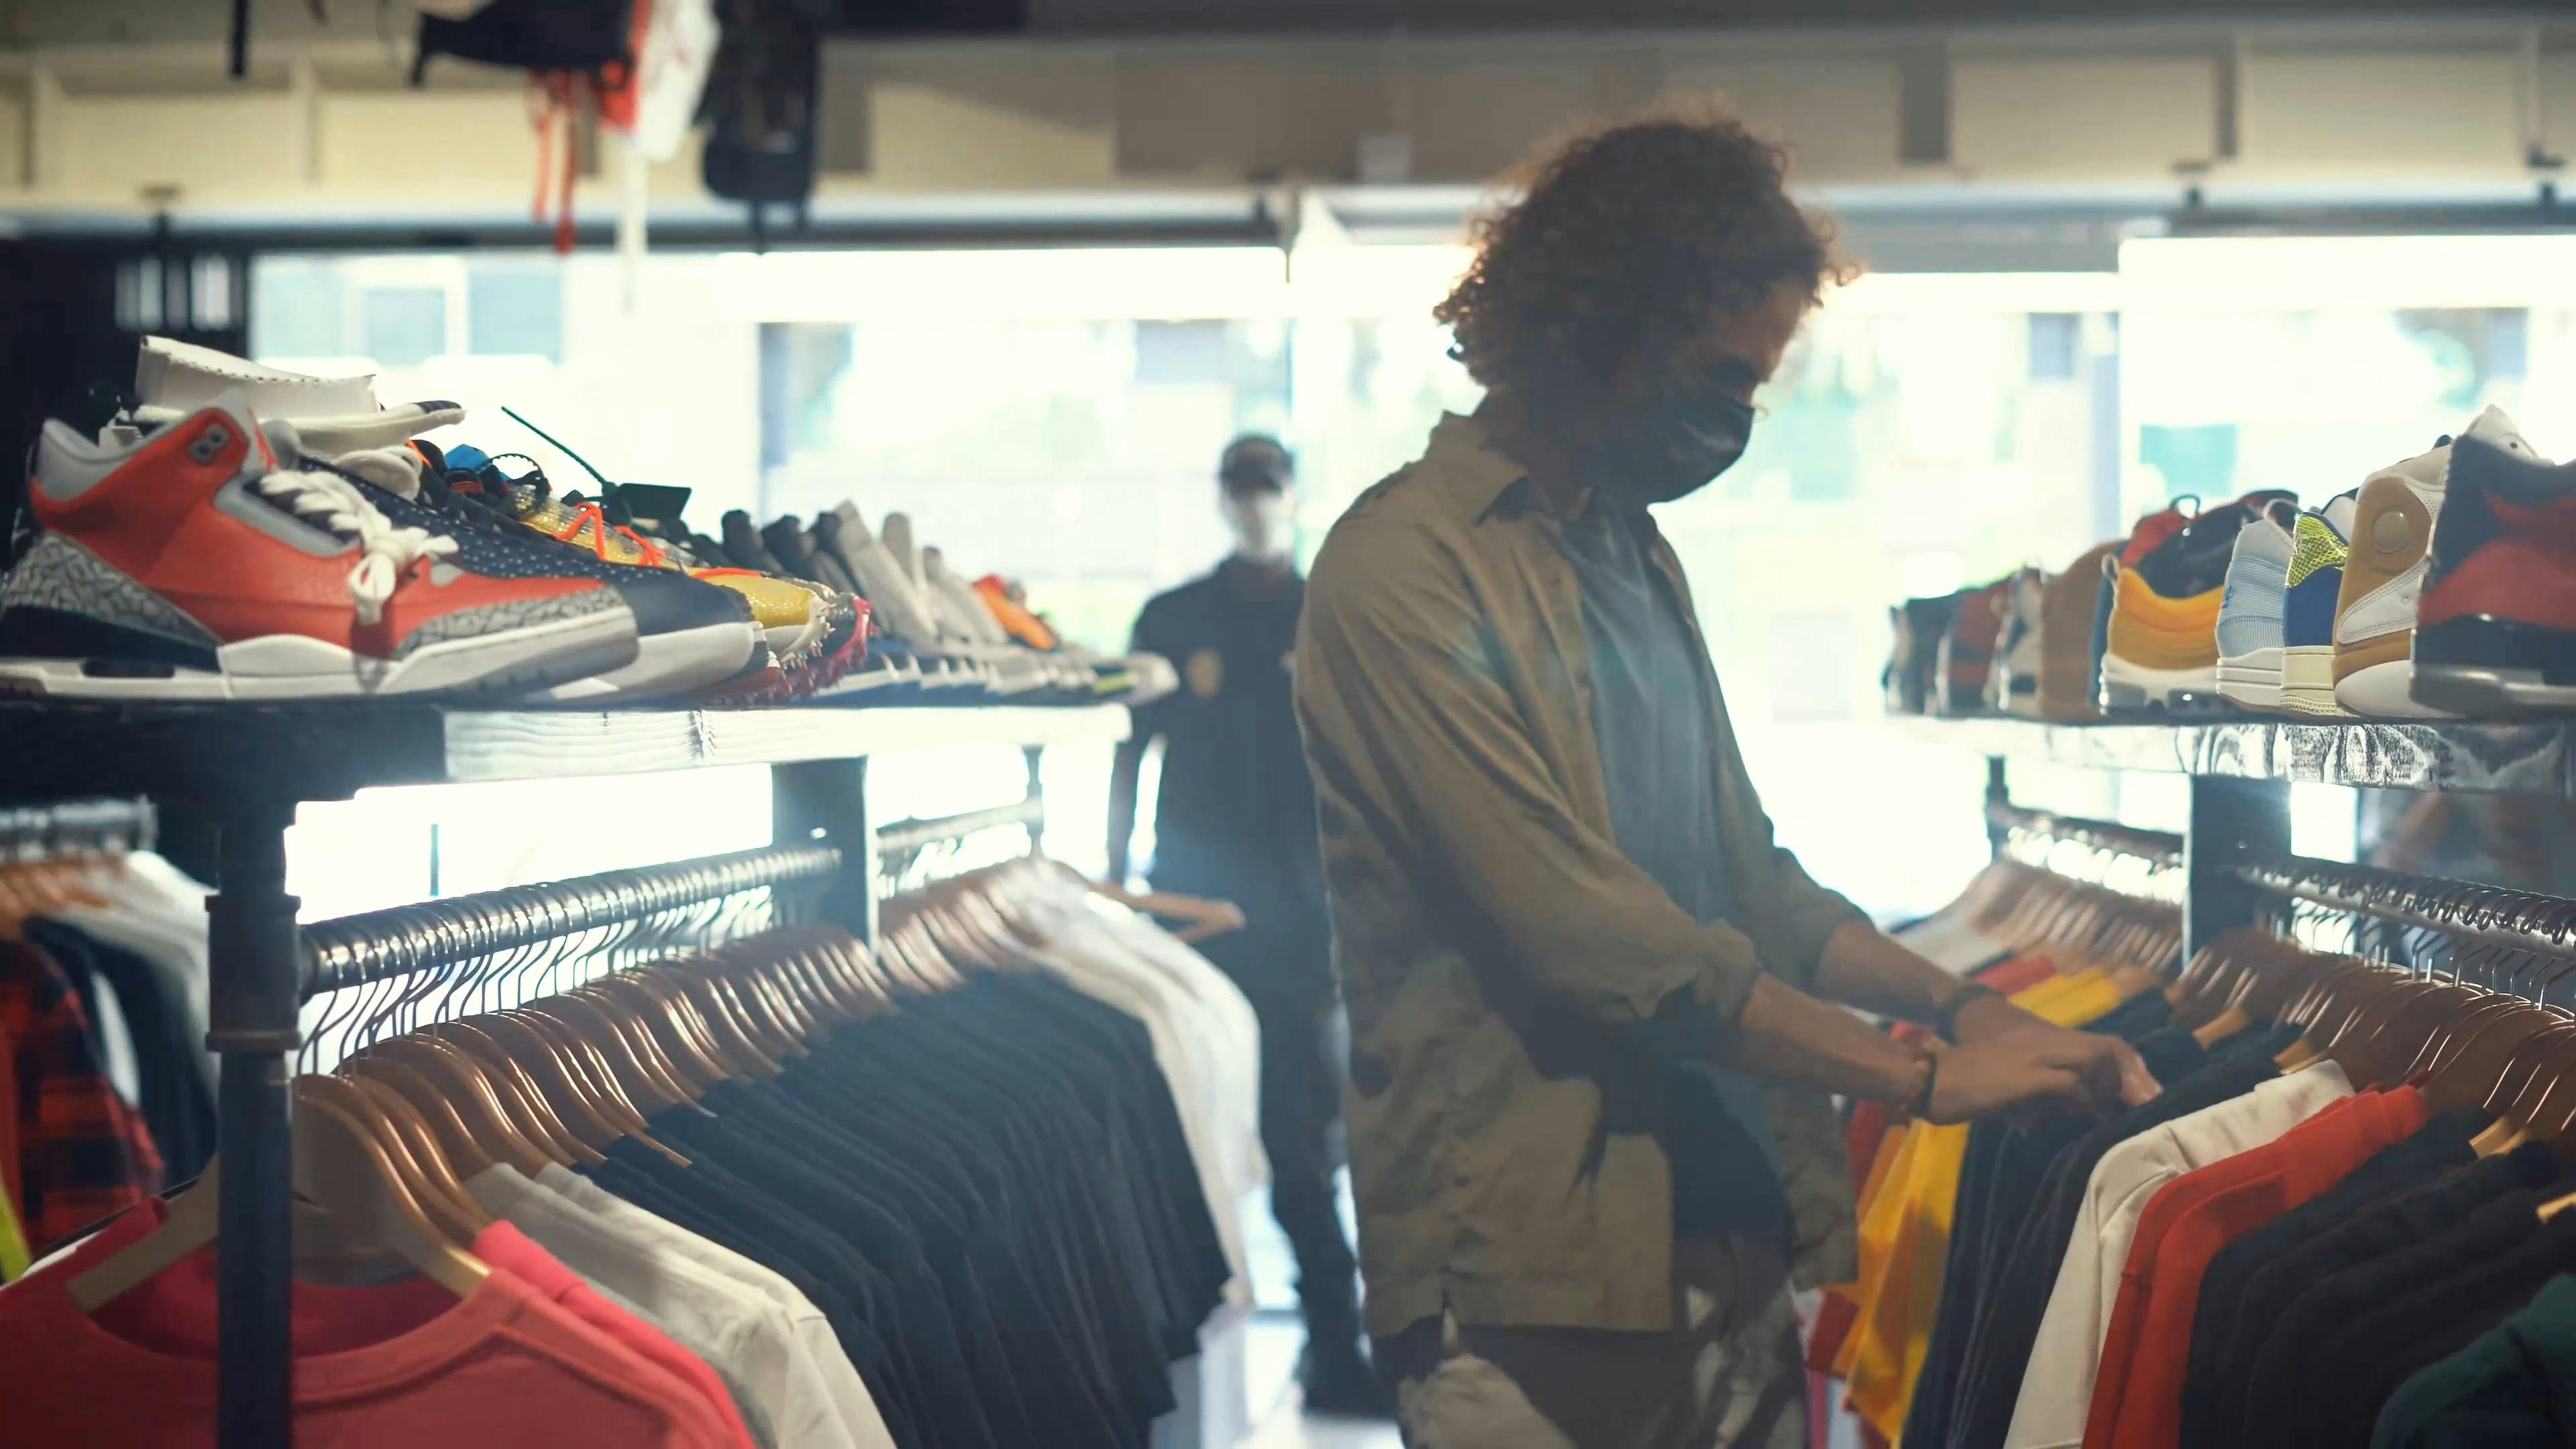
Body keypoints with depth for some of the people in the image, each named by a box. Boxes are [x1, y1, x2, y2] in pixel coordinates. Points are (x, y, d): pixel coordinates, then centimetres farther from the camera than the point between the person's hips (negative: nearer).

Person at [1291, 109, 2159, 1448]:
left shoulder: (1635, 555, 16)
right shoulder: (1406, 572, -13)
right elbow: (1590, 938, -19)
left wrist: (1963, 1006, 6)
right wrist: (1923, 1077, -14)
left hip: (1730, 1237, 8)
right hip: (1541, 1284, -8)